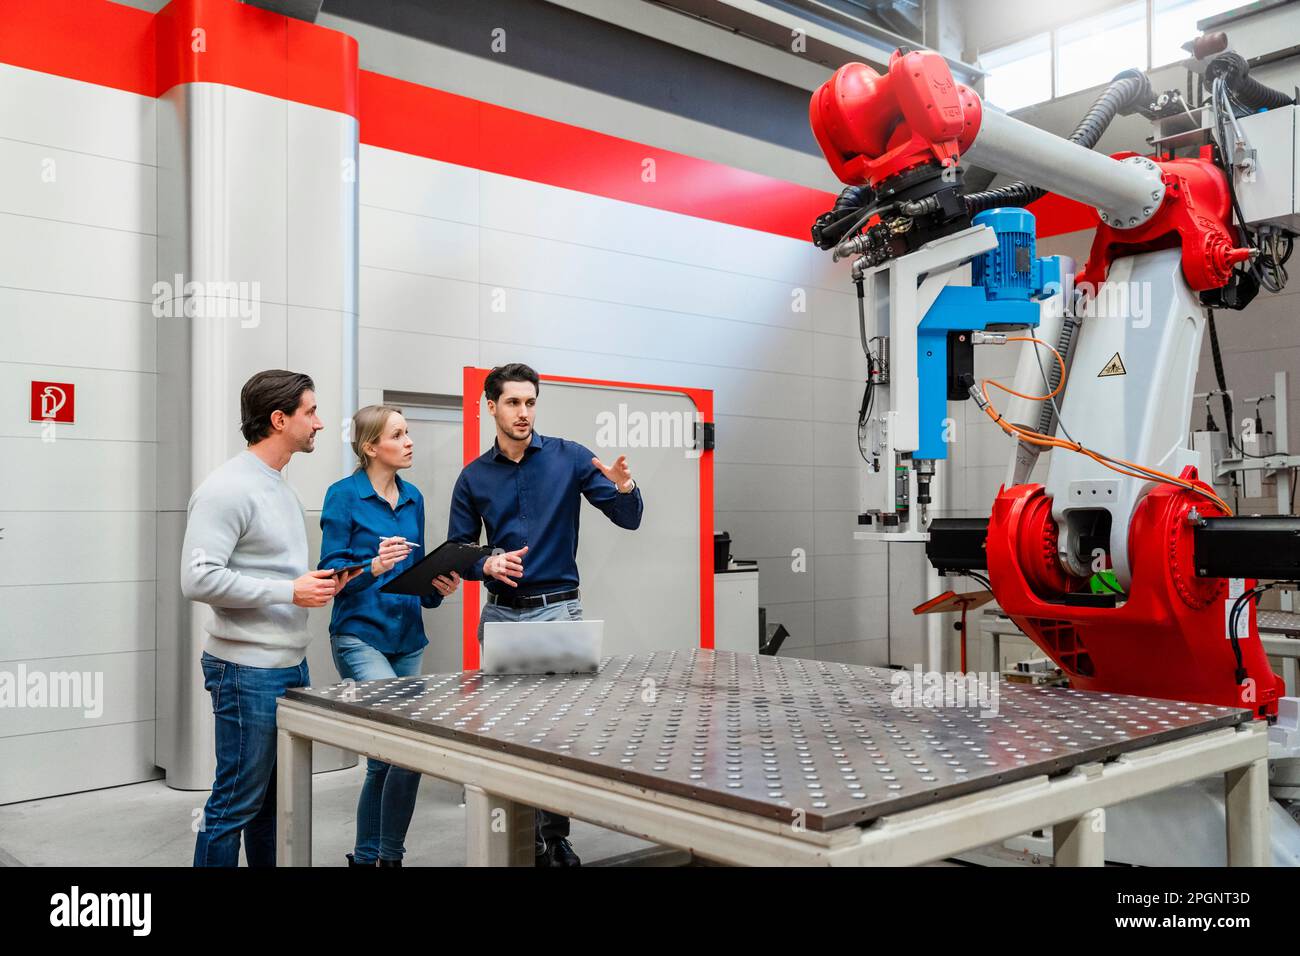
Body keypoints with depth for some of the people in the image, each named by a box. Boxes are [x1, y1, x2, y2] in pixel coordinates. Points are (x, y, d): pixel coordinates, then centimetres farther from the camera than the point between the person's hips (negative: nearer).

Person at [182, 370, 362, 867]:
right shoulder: (227, 488, -14)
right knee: (238, 802, 0)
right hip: (248, 671, -9)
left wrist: (320, 584, 5)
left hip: (291, 665, 9)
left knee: (278, 798, 16)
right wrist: (290, 591, -20)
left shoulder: (281, 487, 15)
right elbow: (198, 578, -22)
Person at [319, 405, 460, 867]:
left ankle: (367, 856, 26)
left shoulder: (413, 498, 11)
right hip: (361, 637, -6)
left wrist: (438, 587, -3)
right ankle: (389, 854, 0)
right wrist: (374, 566, -27)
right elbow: (331, 572, -11)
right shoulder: (344, 495, -7)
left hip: (406, 638, 7)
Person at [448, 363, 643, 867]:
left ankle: (554, 837, 13)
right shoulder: (474, 476, 4)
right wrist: (486, 565, -14)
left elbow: (629, 520, -4)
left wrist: (624, 488, -26)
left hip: (558, 609, -2)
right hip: (500, 614, 2)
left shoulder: (569, 457, -3)